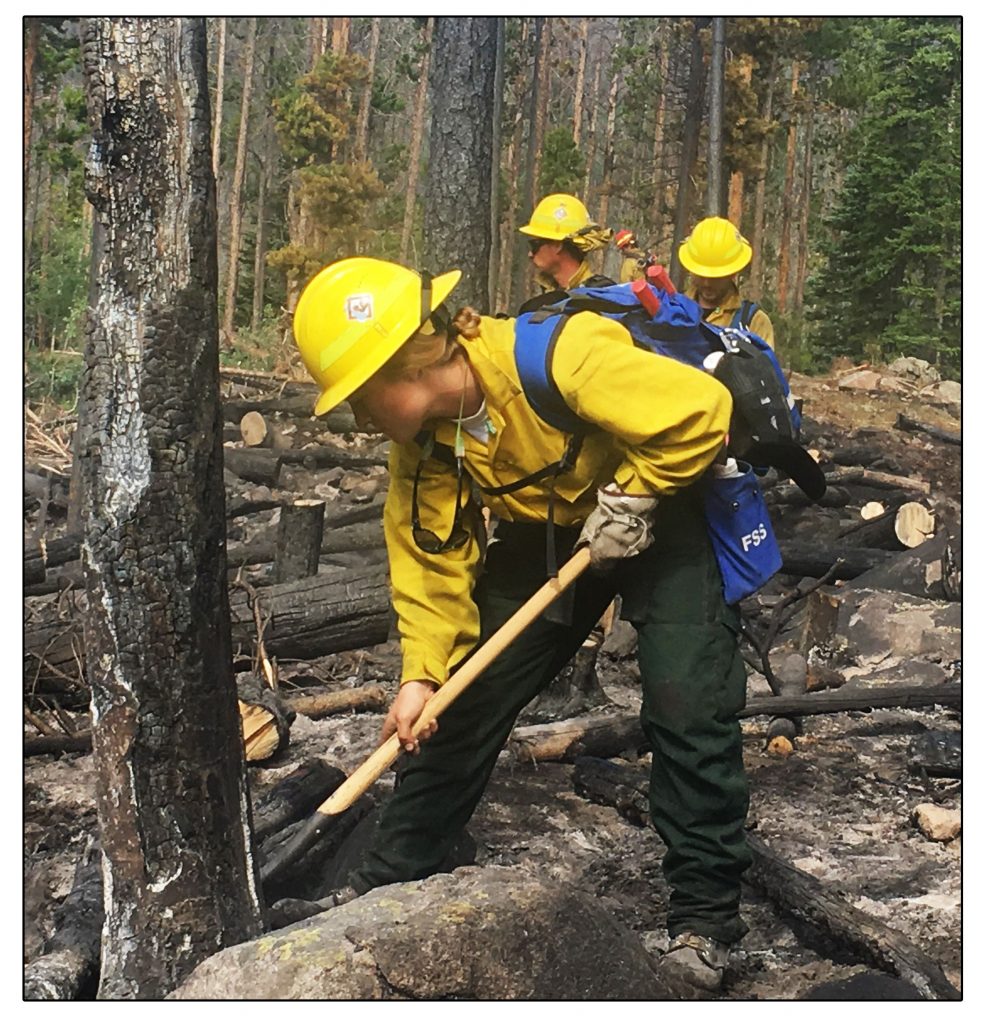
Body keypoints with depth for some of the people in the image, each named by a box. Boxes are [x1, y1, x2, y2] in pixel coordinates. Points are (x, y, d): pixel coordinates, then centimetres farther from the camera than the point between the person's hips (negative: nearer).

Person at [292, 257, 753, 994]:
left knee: (687, 705, -16)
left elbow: (702, 412, -33)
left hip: (658, 517, -5)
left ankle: (707, 916, 0)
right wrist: (423, 672, -20)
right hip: (543, 533, 6)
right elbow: (432, 559, -10)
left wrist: (629, 498, -24)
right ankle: (389, 878, 20)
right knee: (466, 699, 5)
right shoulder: (420, 436, -14)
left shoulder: (560, 356, -36)